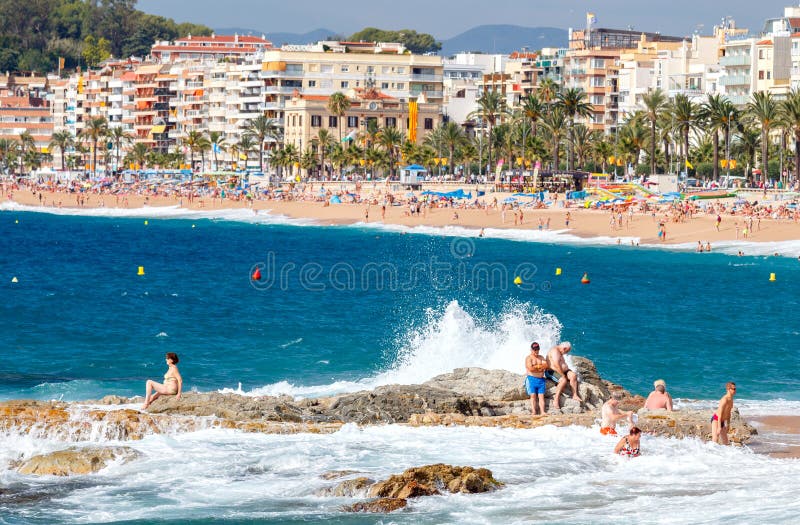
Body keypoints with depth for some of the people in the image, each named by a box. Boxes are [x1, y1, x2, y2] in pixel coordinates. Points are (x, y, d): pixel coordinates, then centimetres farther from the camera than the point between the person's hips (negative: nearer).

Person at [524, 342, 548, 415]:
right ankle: (533, 412, -17)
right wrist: (540, 367, -3)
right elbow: (530, 368, -14)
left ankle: (542, 412, -12)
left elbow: (545, 365, 3)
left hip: (541, 379, 4)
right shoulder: (528, 358, 1)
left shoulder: (541, 358, 18)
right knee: (533, 395, -12)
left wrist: (536, 366, -9)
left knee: (541, 396, -5)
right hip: (532, 378, -4)